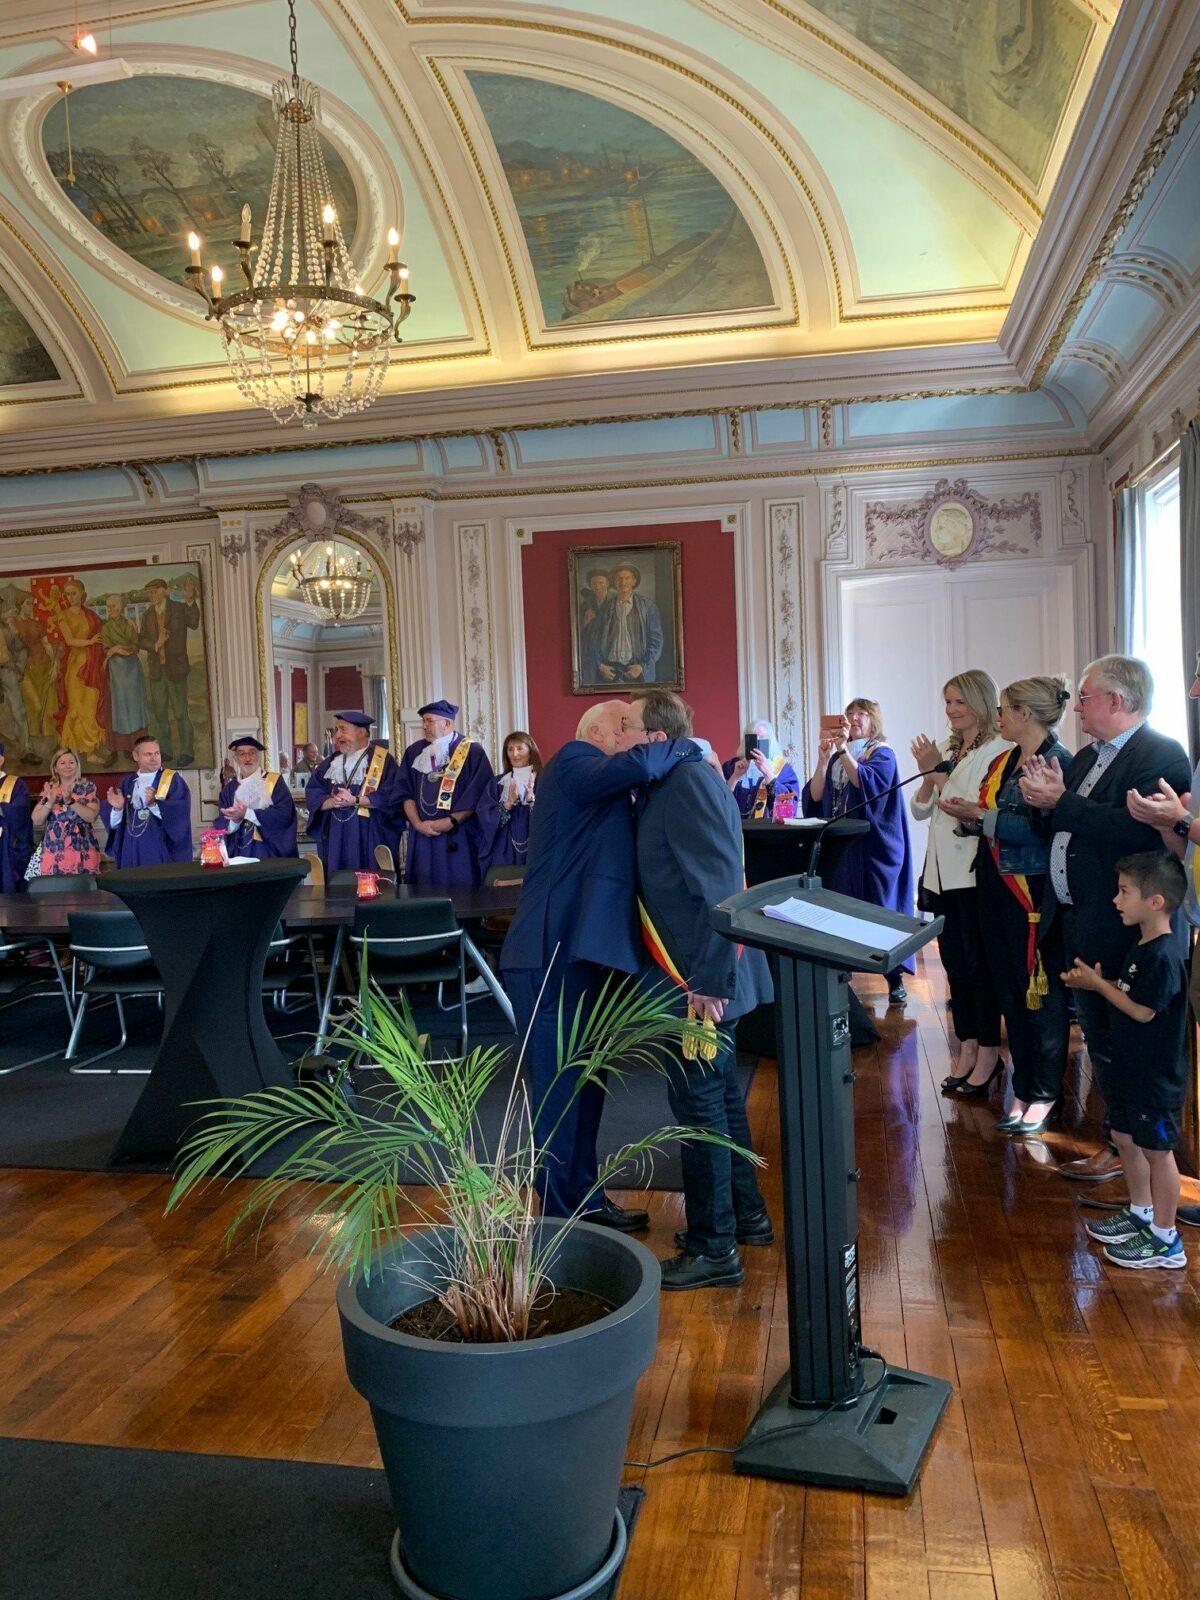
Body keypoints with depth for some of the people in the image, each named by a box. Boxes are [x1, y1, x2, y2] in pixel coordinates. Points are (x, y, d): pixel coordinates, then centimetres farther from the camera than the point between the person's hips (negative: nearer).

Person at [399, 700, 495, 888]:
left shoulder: (472, 752, -2)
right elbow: (406, 793, 8)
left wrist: (451, 821, -12)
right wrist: (418, 824, -6)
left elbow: (478, 796, -7)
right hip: (422, 837, 4)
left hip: (460, 839, -3)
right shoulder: (414, 752, 12)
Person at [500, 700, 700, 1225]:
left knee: (583, 1087, 18)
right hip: (554, 958, -11)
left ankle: (584, 1200, 30)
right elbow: (638, 764, -29)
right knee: (558, 1093, -2)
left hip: (580, 955, 11)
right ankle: (563, 1217, 8)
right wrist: (689, 747, -12)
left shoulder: (605, 791, 21)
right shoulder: (573, 763, -12)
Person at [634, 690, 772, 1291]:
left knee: (698, 1104, 0)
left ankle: (713, 1250, 13)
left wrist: (706, 981, -24)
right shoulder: (683, 779, 11)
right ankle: (746, 1214, 35)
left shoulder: (687, 783, -20)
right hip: (709, 971, 10)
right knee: (721, 1094, 20)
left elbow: (718, 887, -26)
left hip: (700, 978, -10)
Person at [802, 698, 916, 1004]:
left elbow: (869, 782, -21)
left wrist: (843, 751, -24)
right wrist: (823, 758, -8)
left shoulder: (882, 753, -1)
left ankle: (895, 979, 6)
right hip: (840, 845, 5)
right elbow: (814, 796, 2)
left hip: (875, 845, -4)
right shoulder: (836, 755, 14)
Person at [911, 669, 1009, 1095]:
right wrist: (928, 772, -5)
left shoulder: (995, 751, -10)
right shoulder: (946, 749, 12)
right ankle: (968, 1049, 23)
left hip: (974, 873, -7)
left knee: (979, 963, 1)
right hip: (942, 872, 7)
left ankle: (988, 1053, 14)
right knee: (954, 962, 12)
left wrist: (940, 775, -12)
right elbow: (920, 810, 11)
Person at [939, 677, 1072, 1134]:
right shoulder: (1003, 762, 13)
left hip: (1033, 894, -8)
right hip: (996, 888, 8)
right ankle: (1023, 1090, 24)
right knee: (1010, 993, 13)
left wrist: (981, 815, -17)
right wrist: (969, 816, -4)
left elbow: (1045, 830, -22)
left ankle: (1045, 1094, 17)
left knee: (1040, 993, 3)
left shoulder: (1058, 762, -12)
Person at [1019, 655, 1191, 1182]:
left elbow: (1136, 828, -29)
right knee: (1096, 1033, 17)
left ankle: (1123, 1148, 14)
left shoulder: (1161, 756, -13)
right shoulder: (1086, 757, 17)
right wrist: (1048, 804, -3)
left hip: (1117, 928, -9)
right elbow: (1061, 832, 17)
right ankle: (1116, 1131, 32)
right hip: (1075, 920, 9)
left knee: (1113, 1039, 0)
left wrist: (1061, 801, -22)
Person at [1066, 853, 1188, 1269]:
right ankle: (1140, 1213, 38)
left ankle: (1165, 1239, 18)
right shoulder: (1141, 947, 5)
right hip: (1130, 1068, 9)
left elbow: (1143, 1011, -24)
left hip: (1157, 1077, -9)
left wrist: (1099, 984, -15)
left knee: (1157, 1150, 4)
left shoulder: (1164, 957, -25)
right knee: (1125, 1138, 20)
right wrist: (1096, 983, -3)